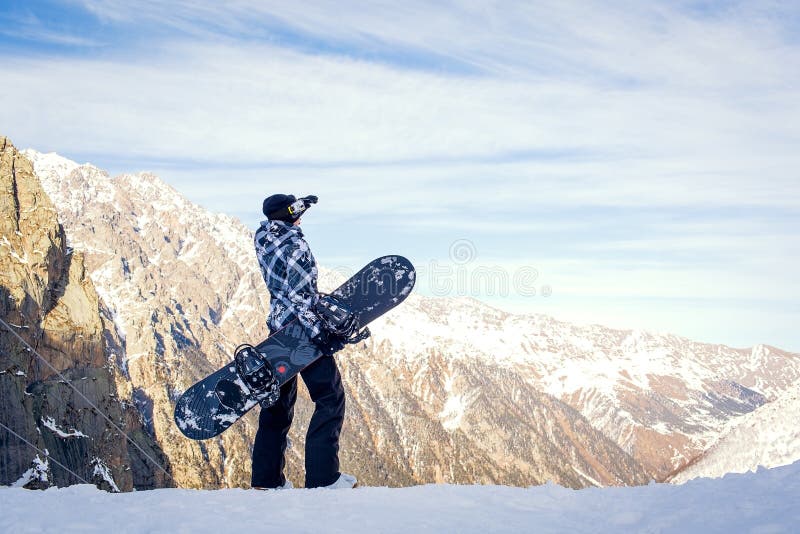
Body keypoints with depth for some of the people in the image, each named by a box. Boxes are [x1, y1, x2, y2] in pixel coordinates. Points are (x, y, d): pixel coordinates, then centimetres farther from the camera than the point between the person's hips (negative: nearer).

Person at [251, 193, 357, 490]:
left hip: (277, 325, 8)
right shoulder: (296, 246, -18)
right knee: (330, 398, 1)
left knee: (278, 399, 16)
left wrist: (298, 205, 34)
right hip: (302, 330, -8)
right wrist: (319, 332, -22)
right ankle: (322, 475, -1)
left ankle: (266, 476, 21)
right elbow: (297, 296, -22)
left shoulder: (262, 235, 3)